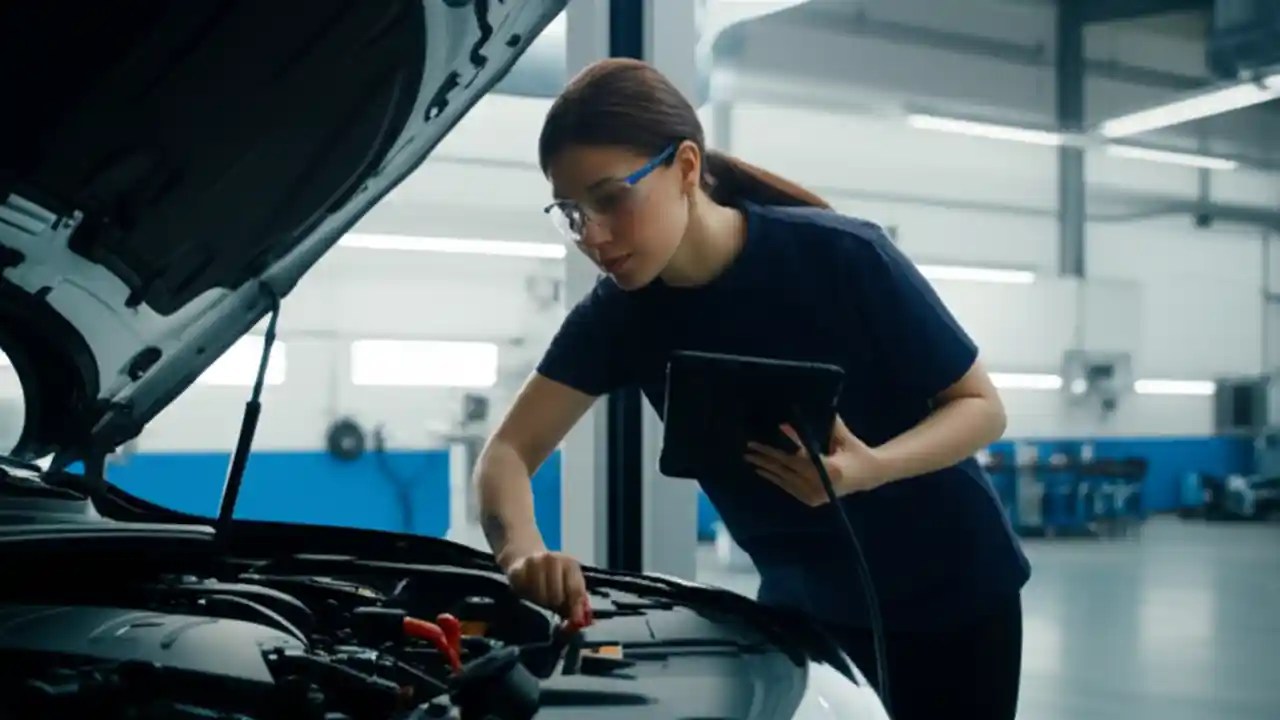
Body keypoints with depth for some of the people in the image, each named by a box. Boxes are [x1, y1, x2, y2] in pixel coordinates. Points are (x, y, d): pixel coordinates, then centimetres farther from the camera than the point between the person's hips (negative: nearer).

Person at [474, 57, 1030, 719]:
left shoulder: (843, 259, -24)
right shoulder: (618, 313, -11)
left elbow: (982, 406, -16)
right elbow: (507, 453, -12)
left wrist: (869, 469, -36)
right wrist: (522, 552, -35)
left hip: (950, 595, -3)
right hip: (805, 604, 4)